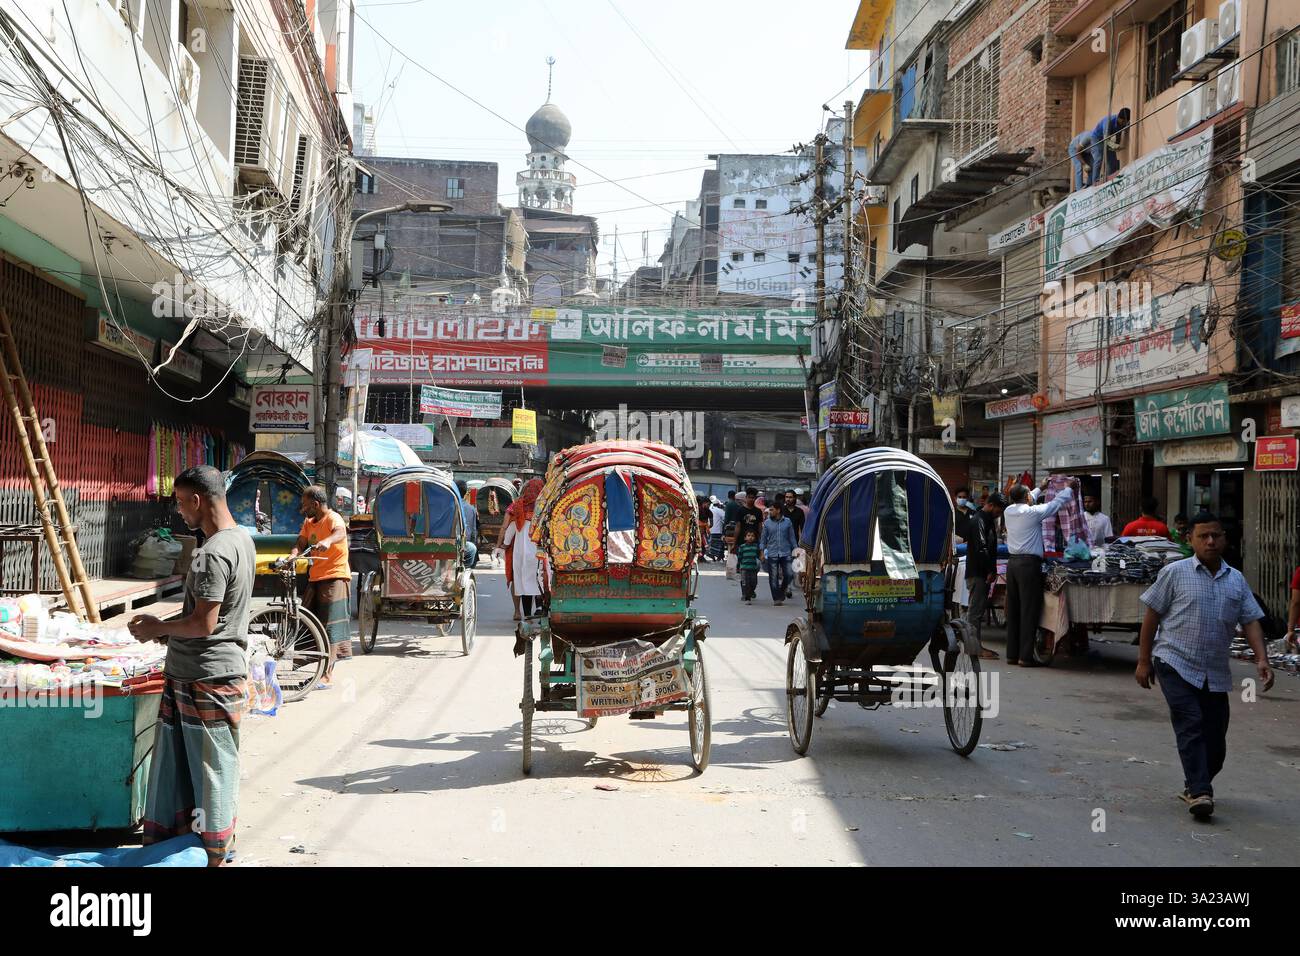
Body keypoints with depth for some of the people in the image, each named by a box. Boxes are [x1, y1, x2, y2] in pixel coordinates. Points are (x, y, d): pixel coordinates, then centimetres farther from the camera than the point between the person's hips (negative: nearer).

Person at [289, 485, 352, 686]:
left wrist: (327, 541, -53)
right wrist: (293, 555, -17)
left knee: (330, 627, -8)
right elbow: (301, 542, 6)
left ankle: (328, 676, -8)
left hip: (334, 577, -8)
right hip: (315, 578, 8)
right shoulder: (308, 522, 16)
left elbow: (340, 532, -31)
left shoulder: (333, 518, -10)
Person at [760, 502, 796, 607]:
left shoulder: (787, 522, 4)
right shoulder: (767, 523, 4)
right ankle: (777, 599, 10)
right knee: (773, 578, 0)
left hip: (786, 553, 0)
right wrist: (762, 552, 3)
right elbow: (763, 538, 8)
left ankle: (783, 588, 26)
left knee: (789, 574, -5)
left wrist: (794, 550, 6)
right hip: (772, 554, 0)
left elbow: (792, 537, 10)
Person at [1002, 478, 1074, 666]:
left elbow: (1023, 503, 29)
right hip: (1029, 564, -7)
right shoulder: (1033, 512, -10)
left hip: (1012, 562, 7)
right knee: (1029, 610, -4)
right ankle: (1025, 656, -4)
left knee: (1013, 609, 10)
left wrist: (1040, 488, 40)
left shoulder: (1008, 511, 7)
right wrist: (1069, 489, 20)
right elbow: (1057, 503, 2)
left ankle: (1012, 654, 14)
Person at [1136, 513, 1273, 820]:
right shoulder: (1174, 573, -2)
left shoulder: (1237, 580, 11)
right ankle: (1200, 793, -19)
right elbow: (1152, 616, 1)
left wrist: (1261, 660, -8)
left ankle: (1193, 787, 28)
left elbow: (1251, 621, 8)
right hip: (1176, 664, -4)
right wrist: (1144, 660, 0)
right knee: (1191, 726, -18)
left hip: (1216, 673, 4)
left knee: (1215, 740, 6)